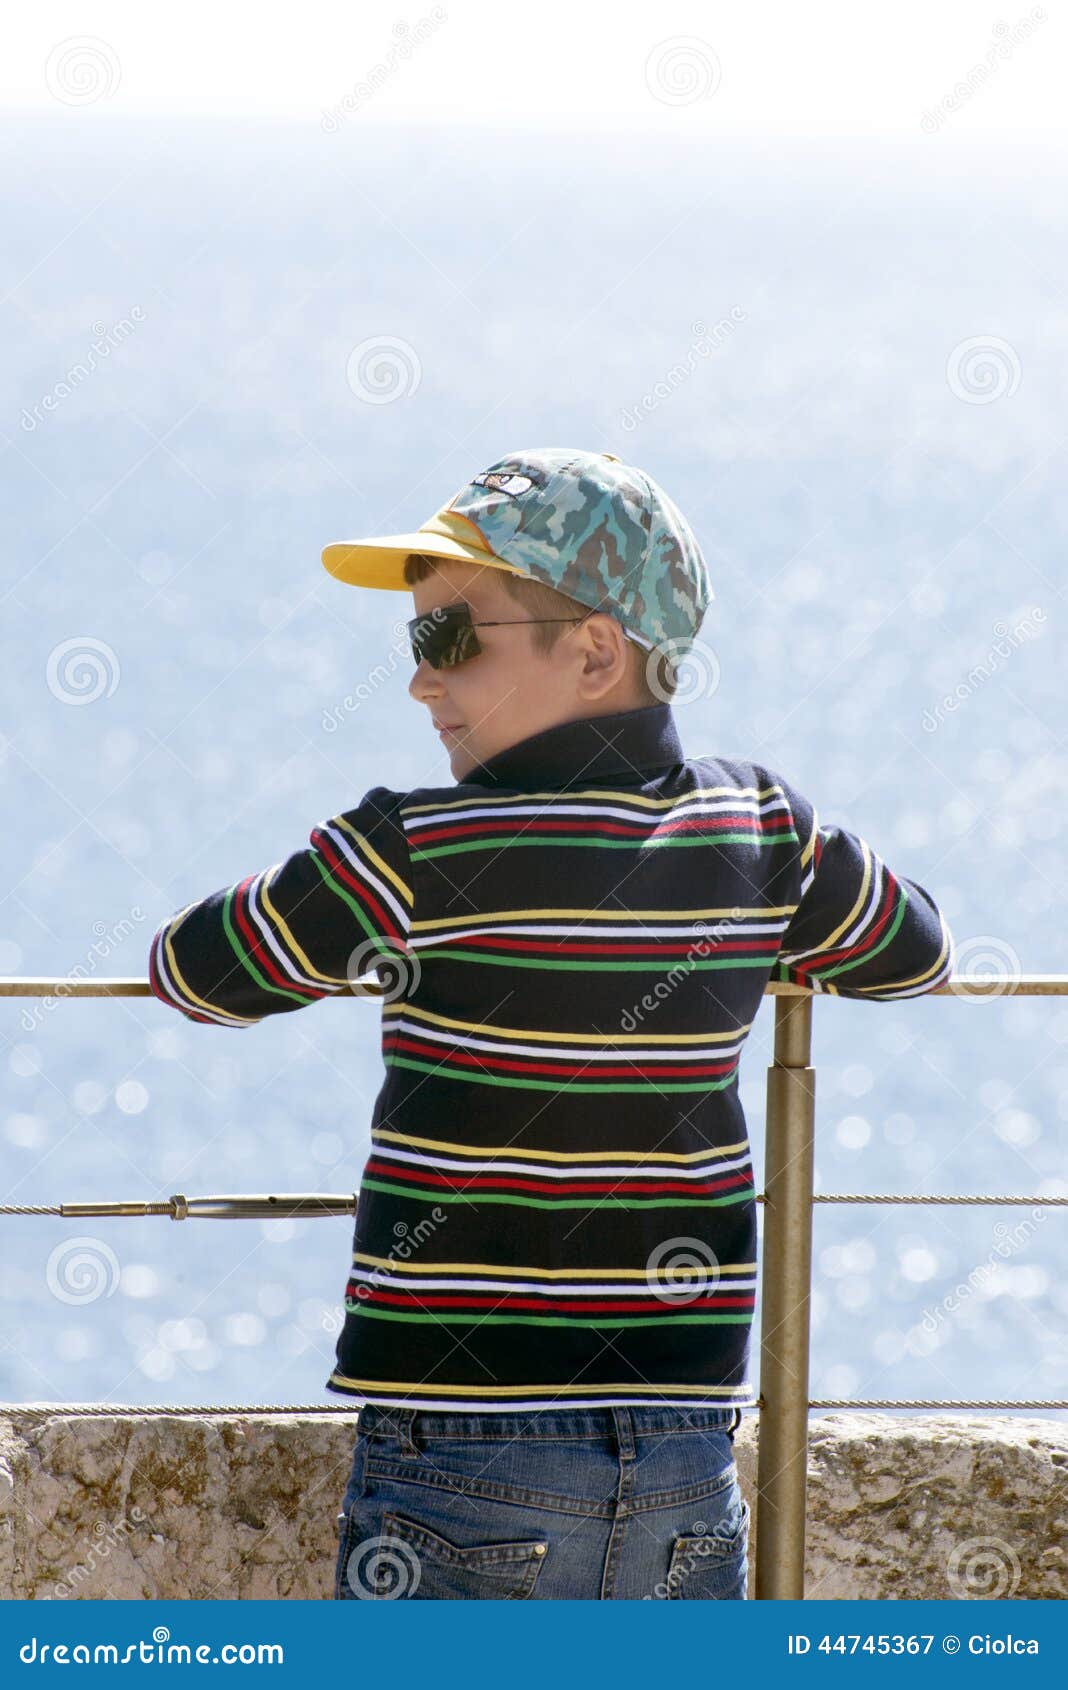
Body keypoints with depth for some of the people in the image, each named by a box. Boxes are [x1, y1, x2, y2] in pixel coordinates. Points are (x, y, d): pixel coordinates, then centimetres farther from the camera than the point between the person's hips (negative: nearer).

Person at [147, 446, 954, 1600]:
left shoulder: (415, 855, -11)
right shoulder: (762, 832, 3)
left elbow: (195, 974, 4)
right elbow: (915, 954, 23)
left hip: (468, 1463, -5)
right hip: (690, 1463, 5)